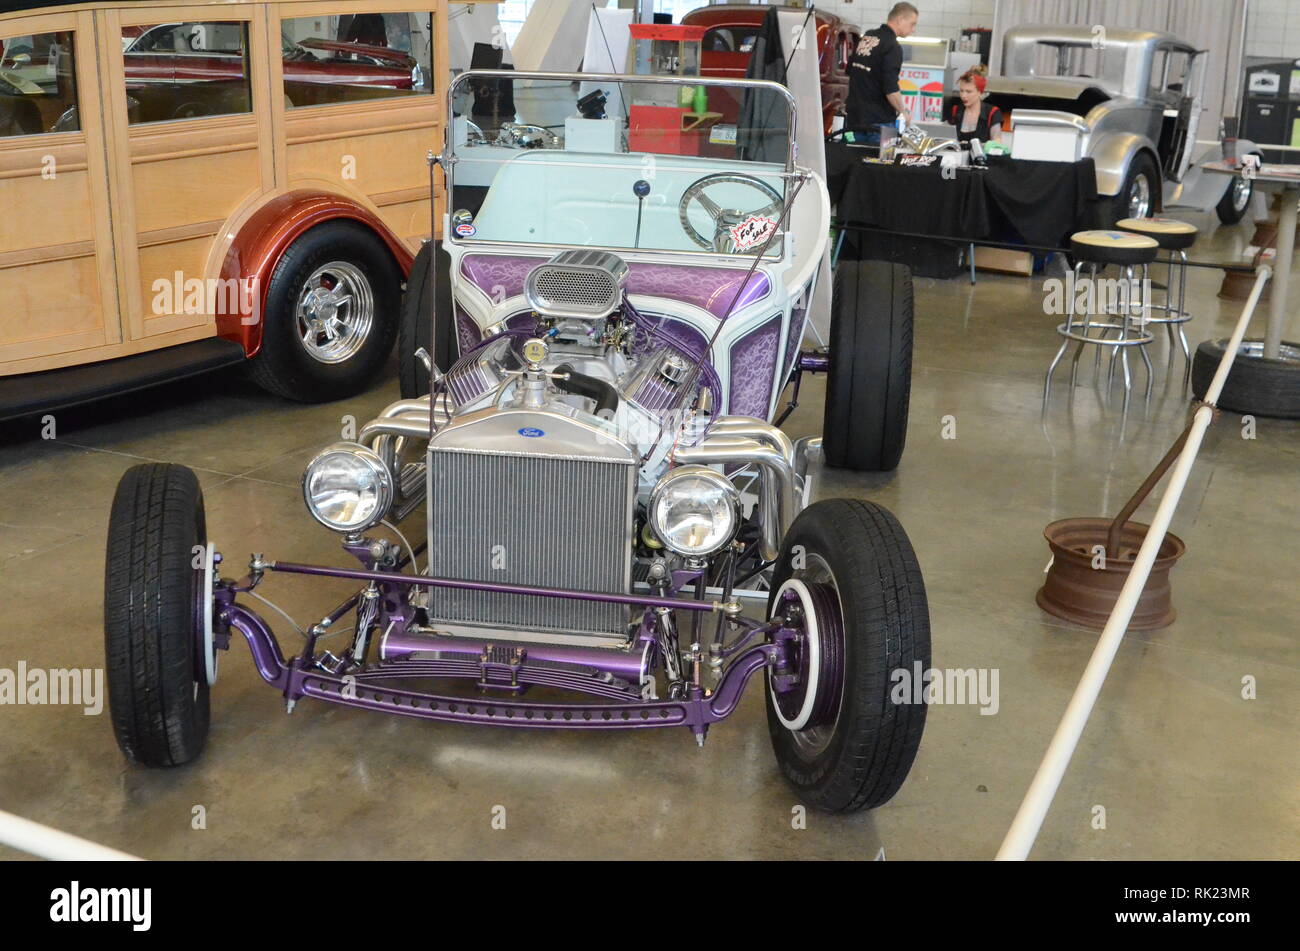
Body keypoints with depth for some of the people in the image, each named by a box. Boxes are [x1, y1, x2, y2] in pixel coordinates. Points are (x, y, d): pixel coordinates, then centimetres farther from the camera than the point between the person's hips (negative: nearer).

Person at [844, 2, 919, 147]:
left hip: (855, 116, 8)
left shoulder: (866, 37, 9)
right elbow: (891, 89, -21)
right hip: (878, 121, -8)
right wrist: (903, 112, -6)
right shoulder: (892, 47, -16)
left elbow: (850, 70, 19)